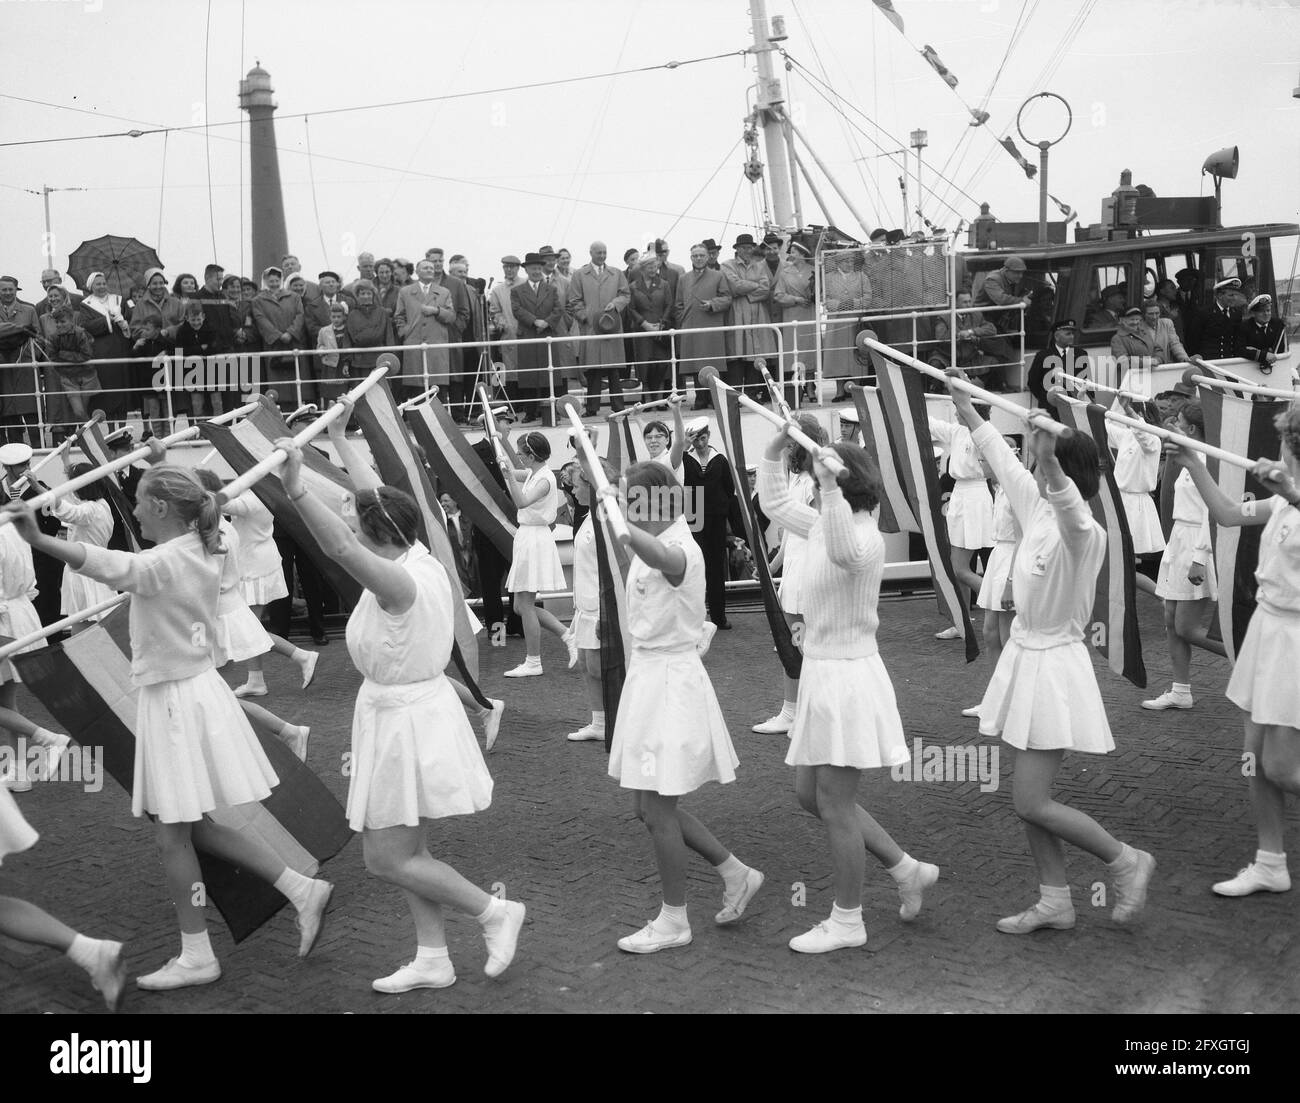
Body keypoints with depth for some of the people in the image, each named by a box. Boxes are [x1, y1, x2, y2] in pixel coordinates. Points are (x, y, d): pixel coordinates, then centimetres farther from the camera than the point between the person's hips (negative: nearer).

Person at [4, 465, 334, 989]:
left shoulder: (165, 562, -21)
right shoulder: (200, 553, 5)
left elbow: (112, 566, -41)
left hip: (177, 699, -9)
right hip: (195, 687, 9)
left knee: (174, 838, 4)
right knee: (195, 829, 18)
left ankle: (196, 956, 15)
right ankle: (303, 890, 19)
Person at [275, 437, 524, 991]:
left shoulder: (399, 583, -26)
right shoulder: (422, 561, 0)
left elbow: (343, 550, -43)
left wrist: (296, 490, -46)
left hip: (402, 717, -10)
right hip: (420, 703, 10)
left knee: (386, 859, 2)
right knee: (406, 851, 18)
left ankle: (495, 912, 12)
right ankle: (433, 960, 27)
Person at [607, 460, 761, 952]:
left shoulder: (680, 548, -20)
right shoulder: (654, 544, 9)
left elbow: (659, 556, -47)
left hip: (670, 680, -10)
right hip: (647, 672, 10)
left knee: (656, 809, 0)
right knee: (649, 806, 15)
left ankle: (673, 921, 17)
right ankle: (736, 874, 28)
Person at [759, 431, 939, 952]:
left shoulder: (865, 536, -19)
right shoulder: (823, 525, 7)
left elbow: (847, 553, -44)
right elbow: (775, 504, 22)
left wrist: (830, 485, -48)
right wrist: (774, 452, 10)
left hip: (848, 675, -10)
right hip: (822, 671, 10)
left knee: (833, 803, 1)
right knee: (810, 795, 17)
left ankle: (847, 921, 17)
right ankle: (907, 870, 29)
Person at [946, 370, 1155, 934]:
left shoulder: (1083, 531, -21)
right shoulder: (1037, 506, 2)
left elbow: (1067, 503, -45)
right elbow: (1002, 457, 16)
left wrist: (1048, 458, -62)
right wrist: (964, 406, 24)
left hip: (1053, 665, -8)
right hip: (1025, 654, 8)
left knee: (1032, 803, -6)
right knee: (1029, 798, 13)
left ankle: (1126, 862, 14)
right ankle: (1055, 901, 26)